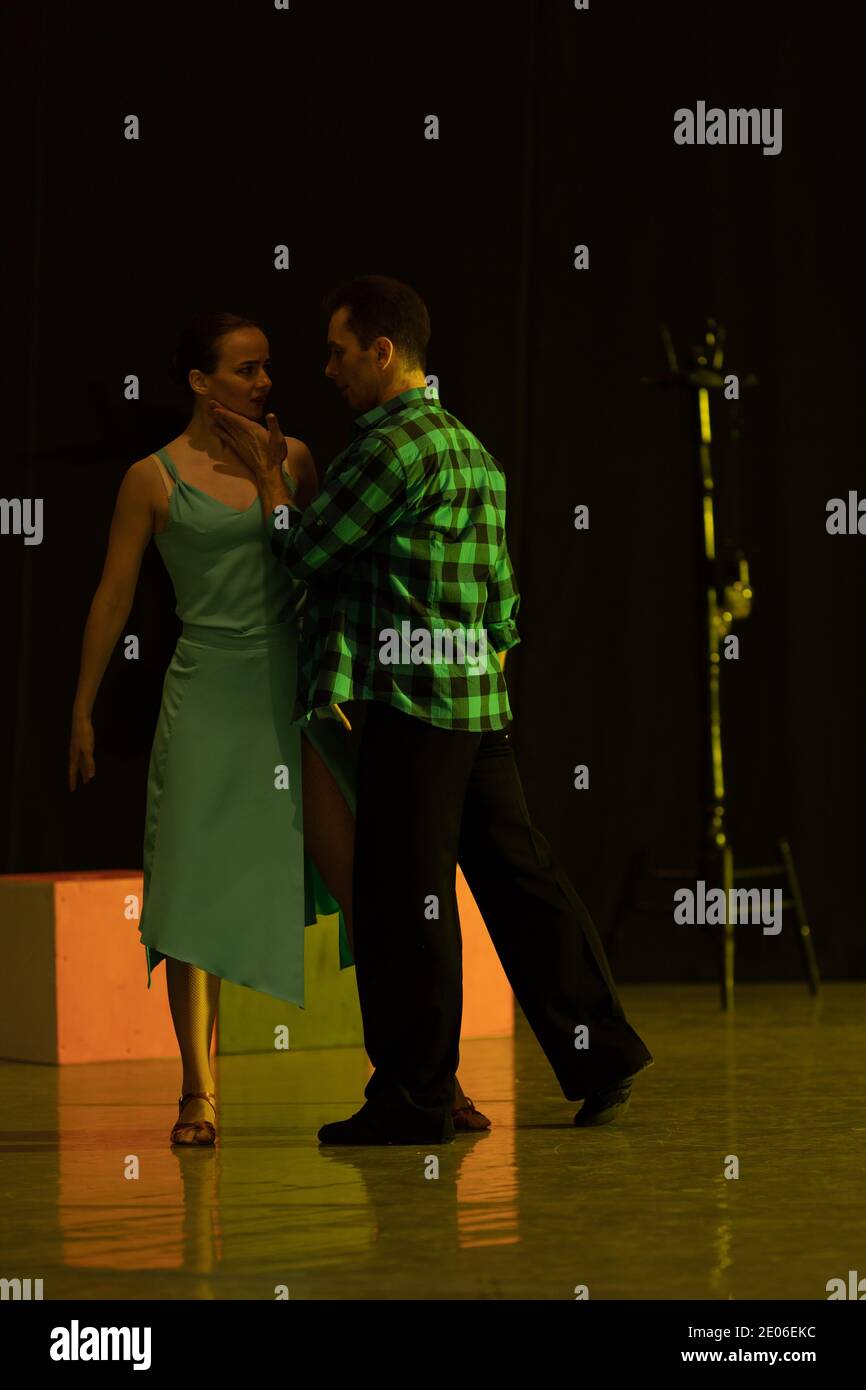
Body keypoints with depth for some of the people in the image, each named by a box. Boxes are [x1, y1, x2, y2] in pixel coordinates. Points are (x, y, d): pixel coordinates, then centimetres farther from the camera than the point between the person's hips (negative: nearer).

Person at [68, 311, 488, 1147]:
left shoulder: (292, 459, 7)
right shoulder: (155, 478, -1)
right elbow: (113, 597, 3)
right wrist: (82, 711, 3)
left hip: (294, 695, 2)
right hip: (208, 700, -2)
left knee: (361, 881, -2)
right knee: (196, 895, -1)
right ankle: (198, 1093, 7)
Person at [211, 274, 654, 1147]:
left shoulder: (395, 446, -13)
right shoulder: (466, 444, 18)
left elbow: (306, 550, -8)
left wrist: (267, 474, 6)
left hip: (414, 703, -9)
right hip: (482, 700, 9)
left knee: (403, 902, -3)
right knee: (518, 879, 12)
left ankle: (413, 1098, 1)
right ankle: (603, 1054, 14)